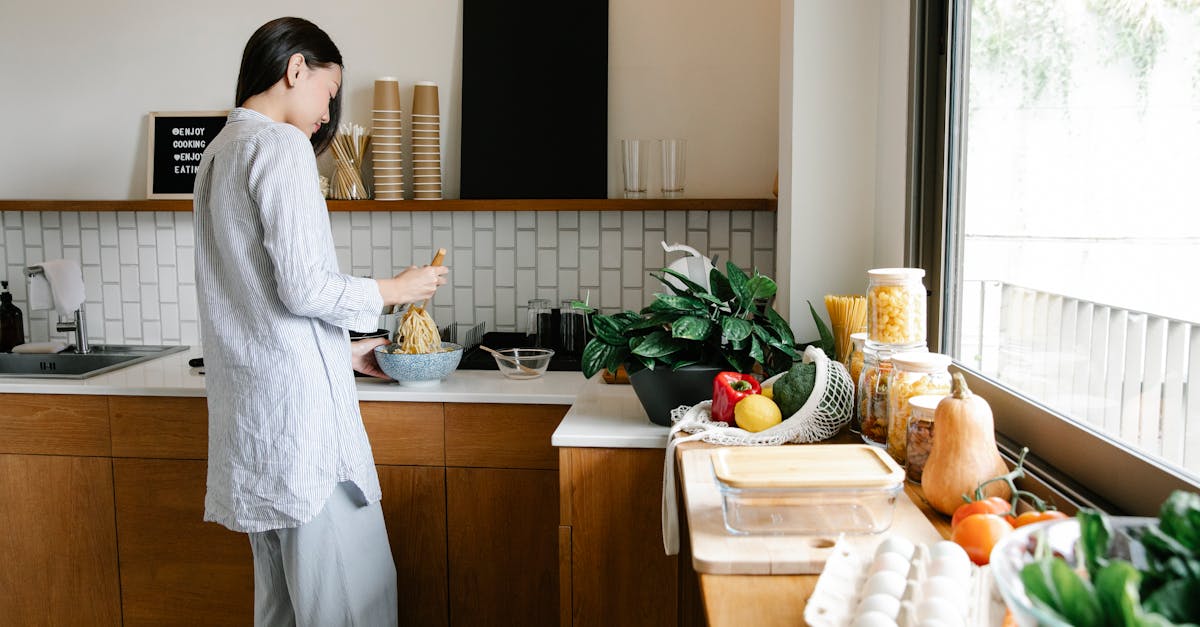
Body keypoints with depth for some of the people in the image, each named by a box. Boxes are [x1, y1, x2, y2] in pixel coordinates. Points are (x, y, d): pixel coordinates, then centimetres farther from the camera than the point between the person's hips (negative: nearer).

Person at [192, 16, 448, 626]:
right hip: (298, 397, -10)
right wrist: (394, 289, -3)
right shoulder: (282, 147, -11)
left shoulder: (221, 152, 18)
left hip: (248, 404, 10)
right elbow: (302, 289, -18)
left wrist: (344, 350, 22)